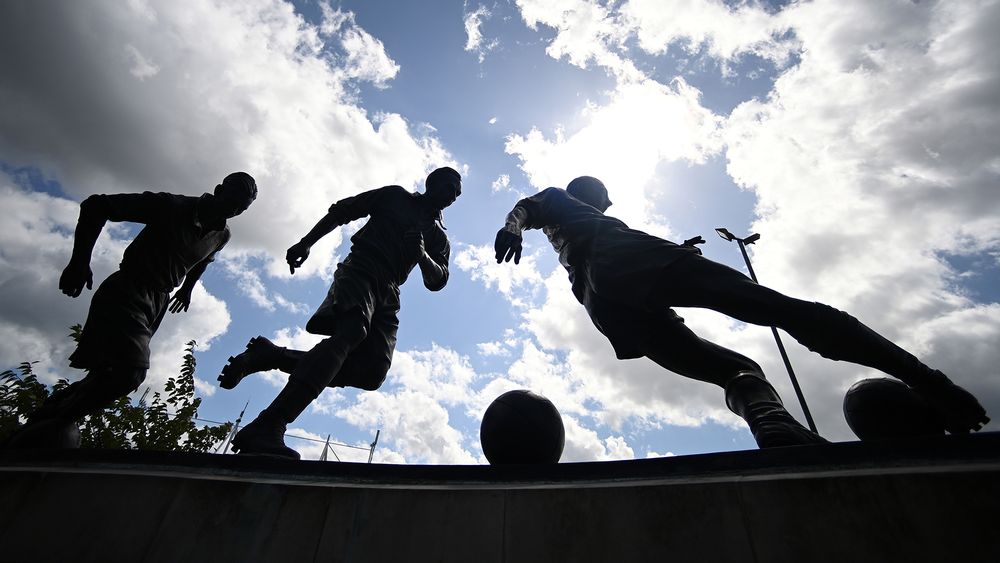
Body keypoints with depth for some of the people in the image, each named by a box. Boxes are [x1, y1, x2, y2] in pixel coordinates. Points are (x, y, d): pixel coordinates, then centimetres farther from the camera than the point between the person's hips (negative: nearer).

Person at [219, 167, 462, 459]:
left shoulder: (439, 238, 24)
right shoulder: (395, 196, 16)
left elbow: (437, 281, 11)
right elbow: (339, 211, 14)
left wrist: (422, 254, -10)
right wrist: (305, 243, 2)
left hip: (387, 294, 5)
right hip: (360, 268, -4)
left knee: (372, 373, -16)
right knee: (352, 331, -34)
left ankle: (269, 355, -7)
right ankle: (267, 428, -39)